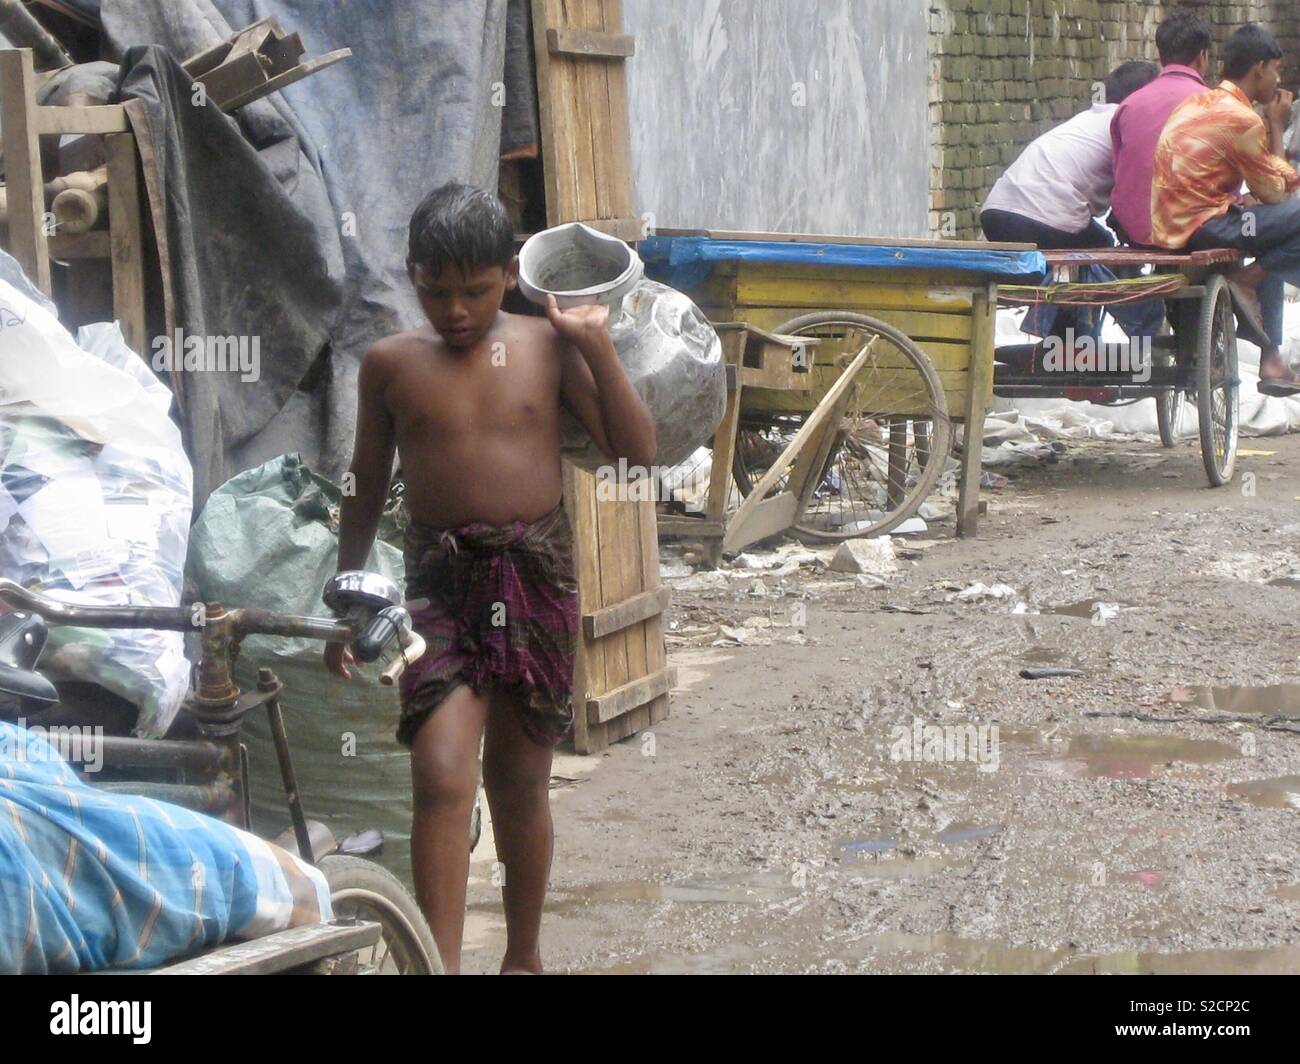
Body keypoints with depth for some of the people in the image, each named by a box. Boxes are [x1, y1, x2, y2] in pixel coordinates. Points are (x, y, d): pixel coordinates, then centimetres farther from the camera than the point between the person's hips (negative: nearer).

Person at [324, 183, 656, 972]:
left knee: (519, 779, 12)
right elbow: (368, 487, 11)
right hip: (441, 579, -1)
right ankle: (442, 967, -17)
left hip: (537, 575, 1)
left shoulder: (548, 347, 1)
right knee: (442, 778, -16)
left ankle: (525, 956, 30)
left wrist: (599, 350, -7)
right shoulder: (391, 364, 2)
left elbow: (637, 449, 0)